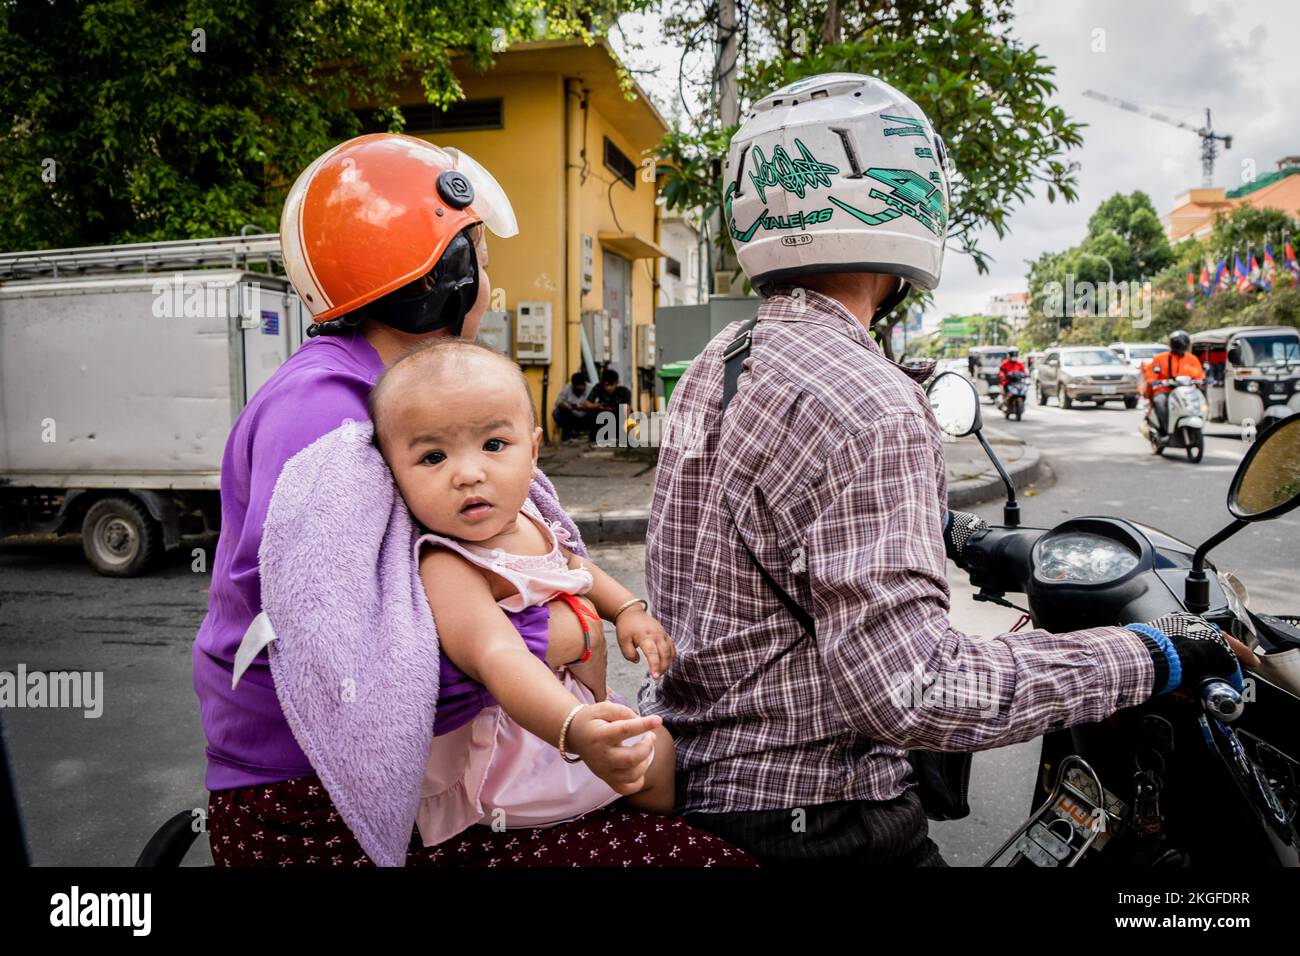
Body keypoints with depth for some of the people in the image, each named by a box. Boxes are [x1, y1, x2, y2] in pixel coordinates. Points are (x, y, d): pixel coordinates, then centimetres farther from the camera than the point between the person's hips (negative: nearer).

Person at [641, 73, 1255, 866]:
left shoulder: (720, 359, 5)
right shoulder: (869, 408, -26)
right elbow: (910, 690, -30)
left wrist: (940, 526, 27)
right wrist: (1145, 658, -21)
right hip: (809, 819, -9)